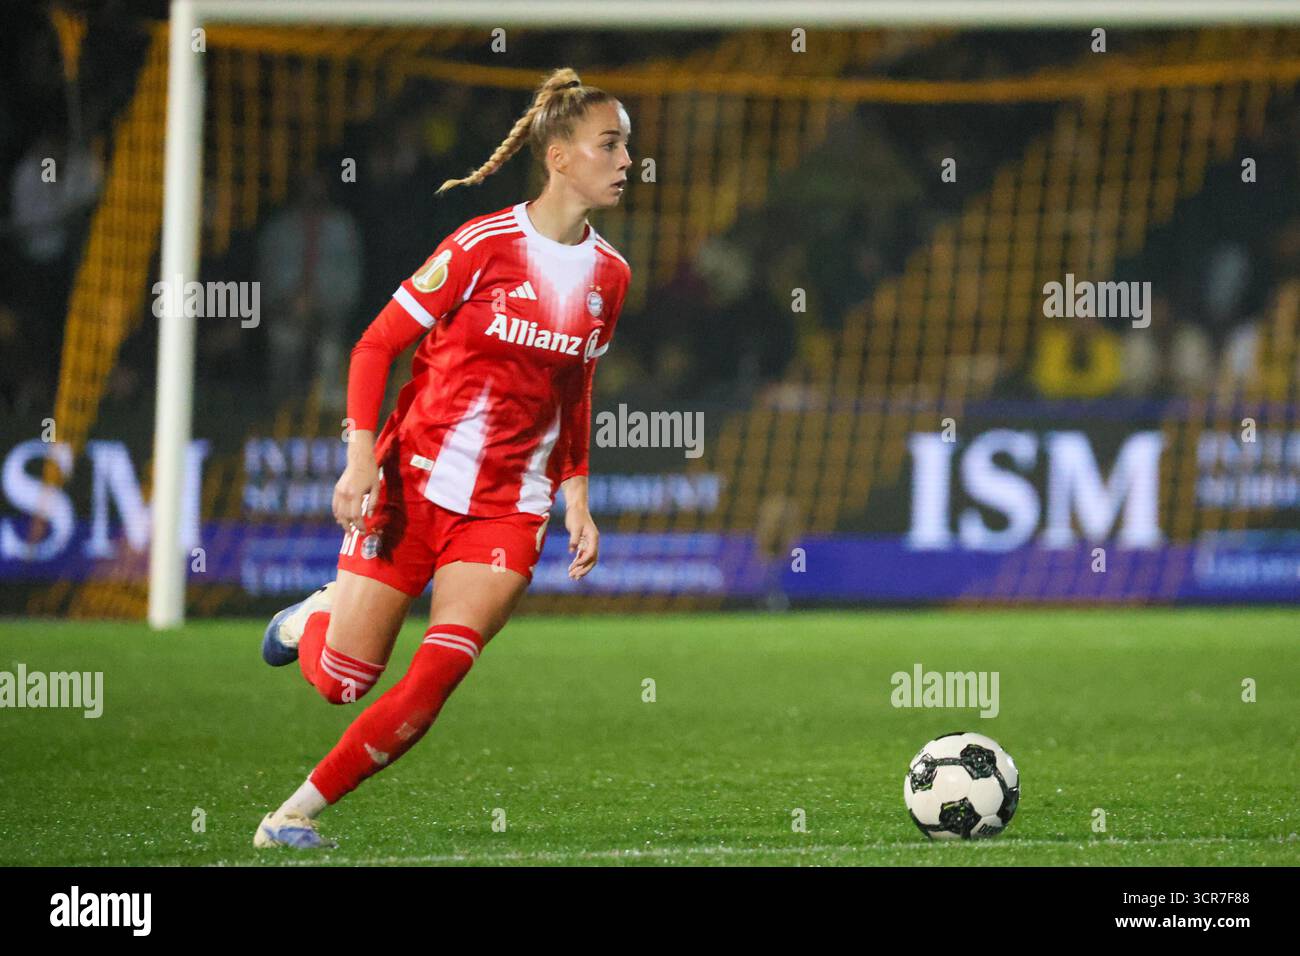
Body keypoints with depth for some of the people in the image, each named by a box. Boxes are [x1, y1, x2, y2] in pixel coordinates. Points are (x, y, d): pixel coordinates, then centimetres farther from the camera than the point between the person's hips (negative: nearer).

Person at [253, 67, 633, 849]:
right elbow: (376, 347, -7)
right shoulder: (483, 245, -11)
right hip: (414, 481, -3)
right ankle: (318, 615, 38)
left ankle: (296, 814, -2)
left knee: (433, 681, -15)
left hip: (510, 507, 3)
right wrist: (361, 459, -17)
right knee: (342, 680, 1)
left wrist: (577, 502, 11)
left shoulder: (609, 275, 5)